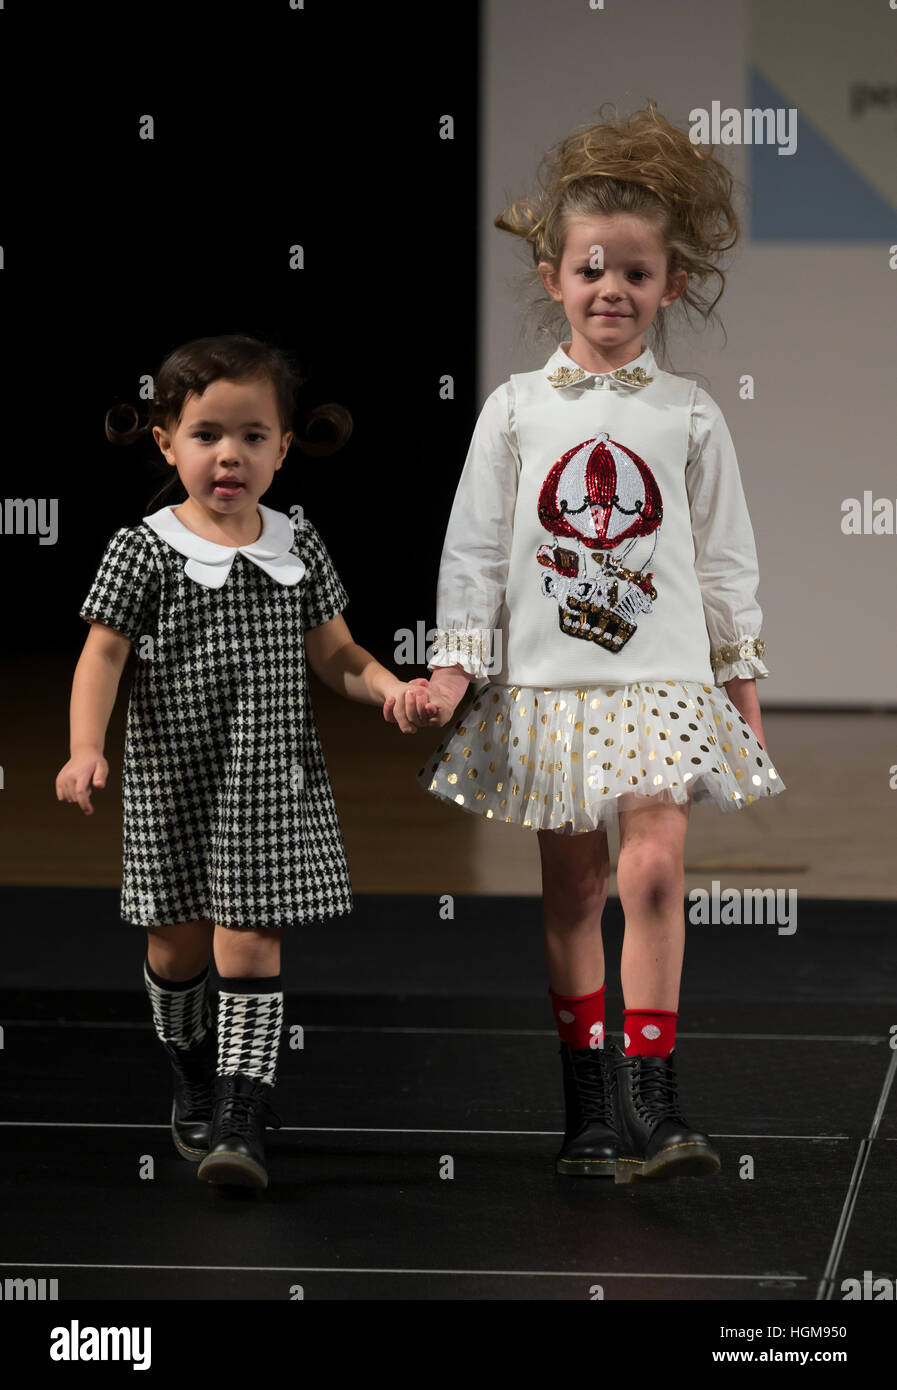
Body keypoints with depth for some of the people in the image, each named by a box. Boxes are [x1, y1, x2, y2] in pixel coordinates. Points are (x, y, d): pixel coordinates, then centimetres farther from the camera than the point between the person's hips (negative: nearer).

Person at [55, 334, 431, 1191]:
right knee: (178, 943, 12)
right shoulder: (145, 551, -7)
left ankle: (239, 1121, -5)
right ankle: (194, 1079, 36)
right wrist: (87, 748, -26)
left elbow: (335, 655, 8)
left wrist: (391, 688, -12)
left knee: (249, 945, -6)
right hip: (173, 780, -1)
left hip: (272, 784, 1)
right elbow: (103, 655, -11)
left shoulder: (298, 548, 2)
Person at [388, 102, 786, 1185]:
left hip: (664, 674, -1)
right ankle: (590, 1106, 15)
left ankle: (651, 1100, -9)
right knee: (572, 884, 6)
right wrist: (456, 663, -1)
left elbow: (725, 556, 9)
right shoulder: (517, 408, 3)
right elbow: (474, 545, 5)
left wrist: (742, 677, 9)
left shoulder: (688, 416, 4)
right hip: (546, 679, 1)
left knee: (655, 864, -15)